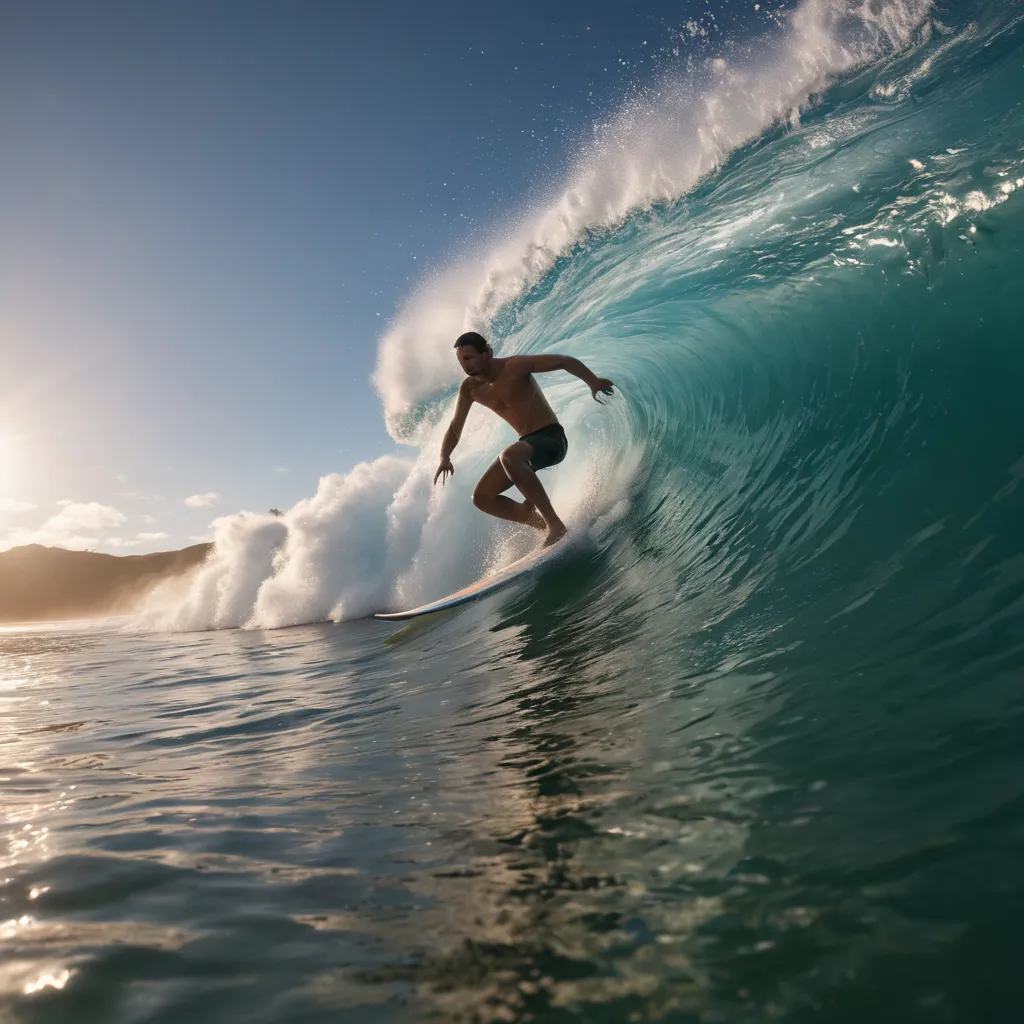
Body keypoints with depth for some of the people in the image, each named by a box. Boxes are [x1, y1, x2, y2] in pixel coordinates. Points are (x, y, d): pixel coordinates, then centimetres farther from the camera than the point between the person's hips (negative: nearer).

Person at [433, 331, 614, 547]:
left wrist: (593, 382, -26)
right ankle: (542, 524, 4)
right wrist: (444, 458, -4)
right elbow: (455, 427, 12)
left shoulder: (515, 366, -14)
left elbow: (565, 361, -13)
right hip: (527, 443, 8)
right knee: (482, 498, 0)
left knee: (508, 456, -39)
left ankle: (555, 524, -35)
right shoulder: (469, 389, 4)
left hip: (551, 438, -8)